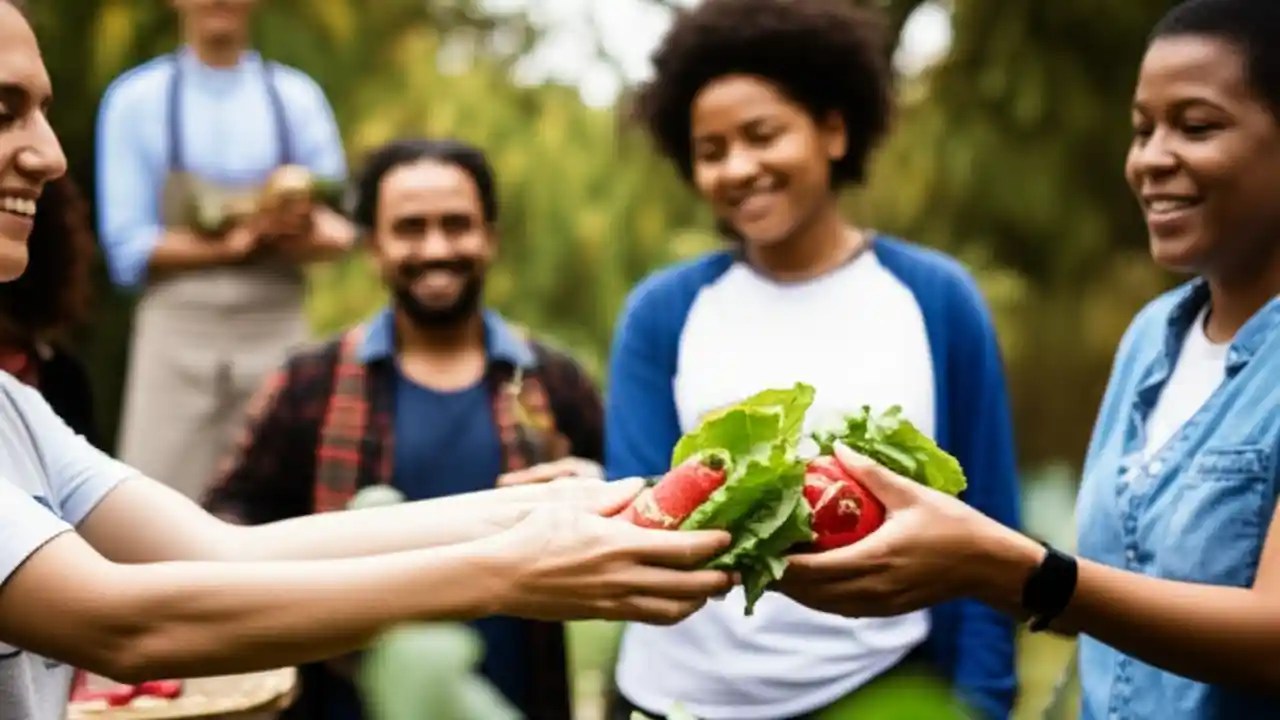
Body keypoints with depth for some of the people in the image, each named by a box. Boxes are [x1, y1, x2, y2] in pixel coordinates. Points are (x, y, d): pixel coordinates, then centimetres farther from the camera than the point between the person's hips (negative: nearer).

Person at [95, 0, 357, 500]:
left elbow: (340, 229, 6)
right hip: (178, 335, -2)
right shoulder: (135, 99, 3)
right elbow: (128, 251, -1)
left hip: (277, 333, 2)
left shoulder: (298, 96, 9)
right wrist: (233, 244, -13)